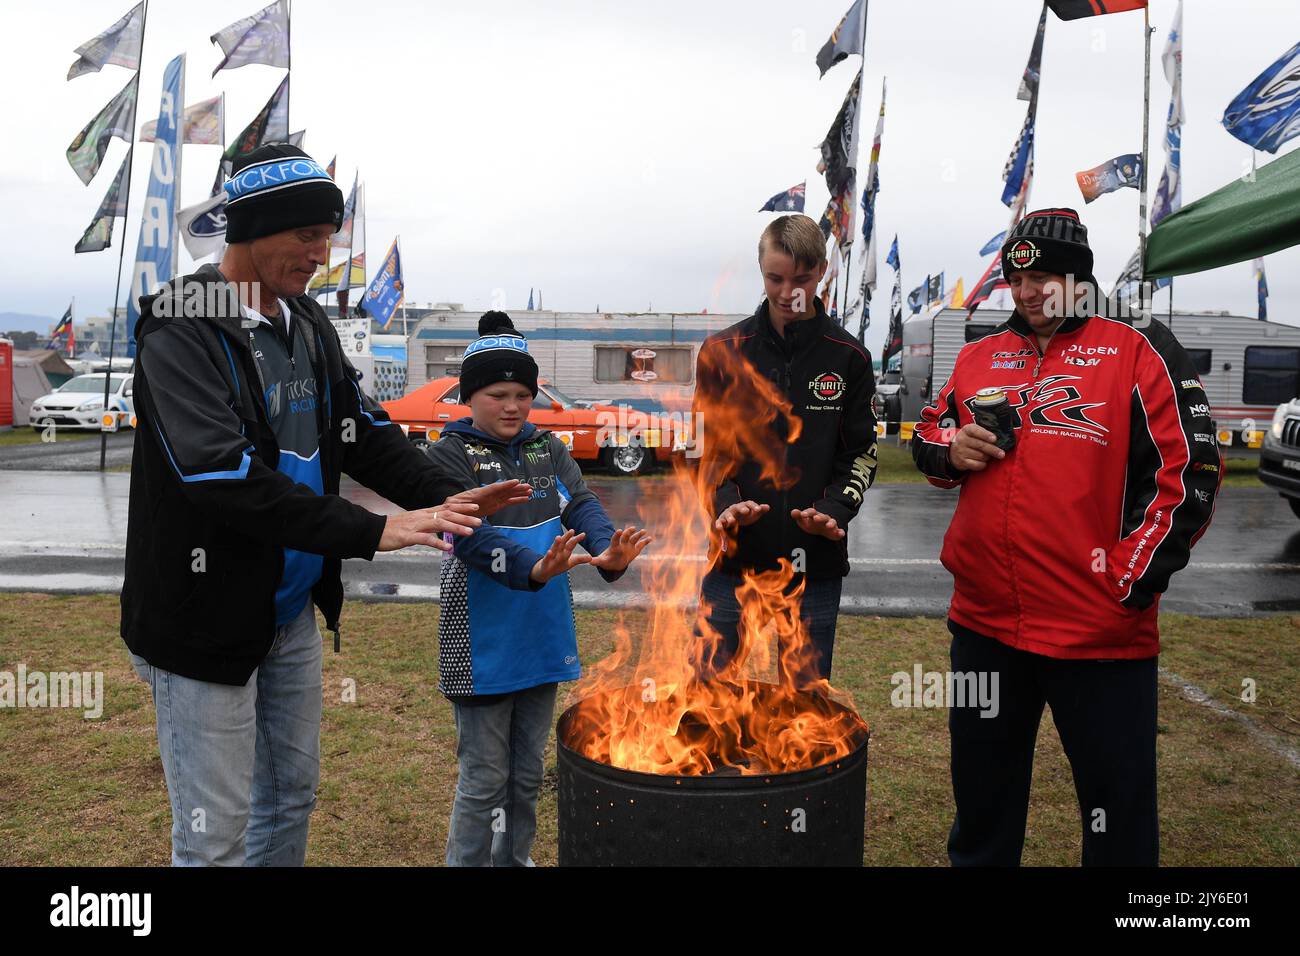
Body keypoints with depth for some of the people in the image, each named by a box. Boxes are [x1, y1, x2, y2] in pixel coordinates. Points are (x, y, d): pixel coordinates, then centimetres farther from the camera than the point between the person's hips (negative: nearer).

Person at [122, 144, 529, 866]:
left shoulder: (308, 325, 7)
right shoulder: (180, 331, -18)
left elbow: (365, 433, 8)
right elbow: (223, 475, -30)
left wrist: (443, 497, -10)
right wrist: (370, 532, -33)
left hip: (293, 611, 8)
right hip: (206, 619, -7)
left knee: (290, 800, 20)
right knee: (216, 837, 3)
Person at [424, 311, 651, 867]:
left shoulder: (548, 449, 8)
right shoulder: (450, 454, -8)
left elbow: (581, 505, -6)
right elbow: (470, 534, -23)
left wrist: (608, 552, -28)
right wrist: (531, 568, -40)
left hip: (544, 638, 5)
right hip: (483, 648, -5)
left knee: (527, 773, 19)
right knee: (483, 779, 4)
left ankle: (515, 859, 37)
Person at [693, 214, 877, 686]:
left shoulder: (849, 358, 3)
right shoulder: (722, 351, 2)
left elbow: (860, 456, 3)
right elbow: (704, 448, 3)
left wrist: (833, 510, -15)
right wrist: (725, 502, -15)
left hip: (814, 562, 1)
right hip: (732, 557, 0)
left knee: (807, 700, 11)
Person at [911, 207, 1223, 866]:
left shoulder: (1137, 353, -3)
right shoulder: (978, 357, 11)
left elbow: (1189, 473, -8)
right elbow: (927, 437, 20)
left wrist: (1131, 579, -13)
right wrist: (950, 450, -3)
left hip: (1100, 631, -4)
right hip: (983, 620, 5)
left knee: (1118, 809, 9)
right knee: (981, 795, 21)